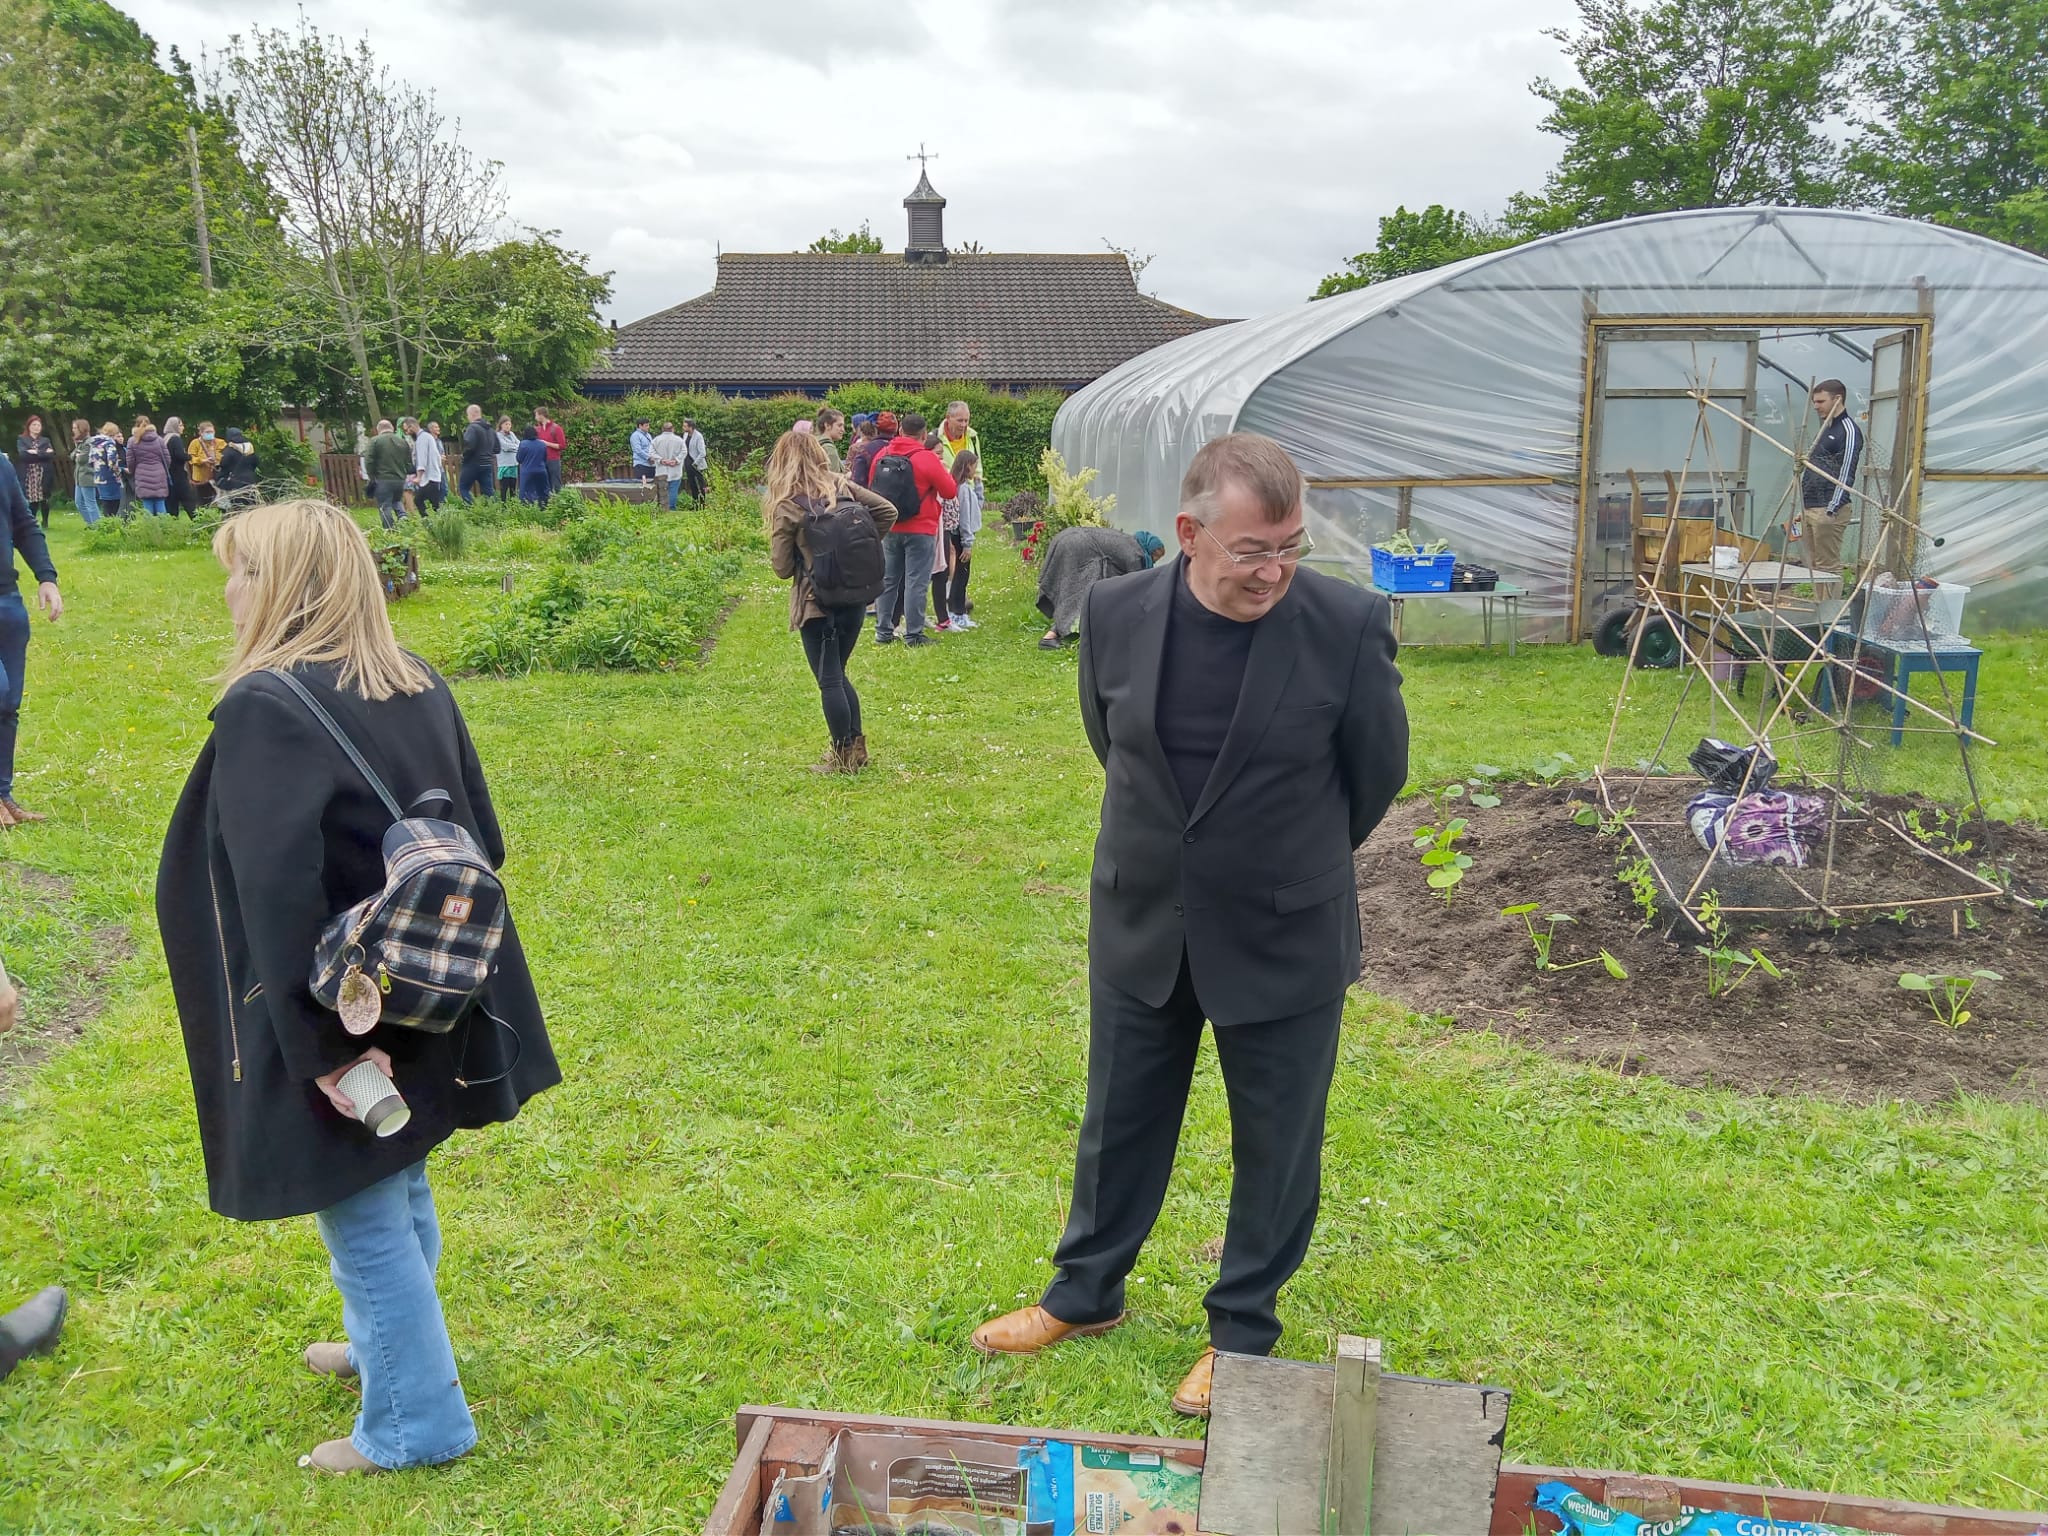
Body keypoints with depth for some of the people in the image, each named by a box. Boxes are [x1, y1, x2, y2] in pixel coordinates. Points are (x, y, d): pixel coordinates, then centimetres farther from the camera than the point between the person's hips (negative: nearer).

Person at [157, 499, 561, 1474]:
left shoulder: (263, 709, -21)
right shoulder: (419, 689, 1)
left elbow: (281, 900, -26)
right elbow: (481, 840, 6)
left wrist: (325, 1052, -22)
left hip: (338, 1021, -7)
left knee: (362, 1216, 9)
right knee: (396, 1187, 26)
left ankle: (415, 1421, 23)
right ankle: (391, 1342, 47)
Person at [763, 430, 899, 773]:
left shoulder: (786, 506, -12)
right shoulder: (840, 485, 1)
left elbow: (783, 568, -9)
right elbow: (888, 510, 1)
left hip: (817, 603, -5)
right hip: (855, 595, 5)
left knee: (829, 681, 5)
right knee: (837, 674, 20)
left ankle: (842, 756, 11)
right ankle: (856, 747, 23)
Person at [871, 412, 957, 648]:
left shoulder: (882, 456, 3)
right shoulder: (927, 459, -13)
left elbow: (872, 488, 12)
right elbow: (951, 491, -7)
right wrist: (943, 472, 11)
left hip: (889, 529, 5)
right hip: (920, 531, -5)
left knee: (888, 580, 13)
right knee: (916, 582, -1)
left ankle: (883, 631, 15)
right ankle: (913, 634, -1)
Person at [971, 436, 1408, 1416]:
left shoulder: (1348, 625, -19)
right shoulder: (1115, 614, -11)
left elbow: (1378, 772, -2)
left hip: (1285, 938, -2)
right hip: (1141, 925, 3)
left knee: (1275, 1143, 13)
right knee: (1119, 1120, 19)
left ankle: (1243, 1329, 35)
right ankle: (1085, 1294, 41)